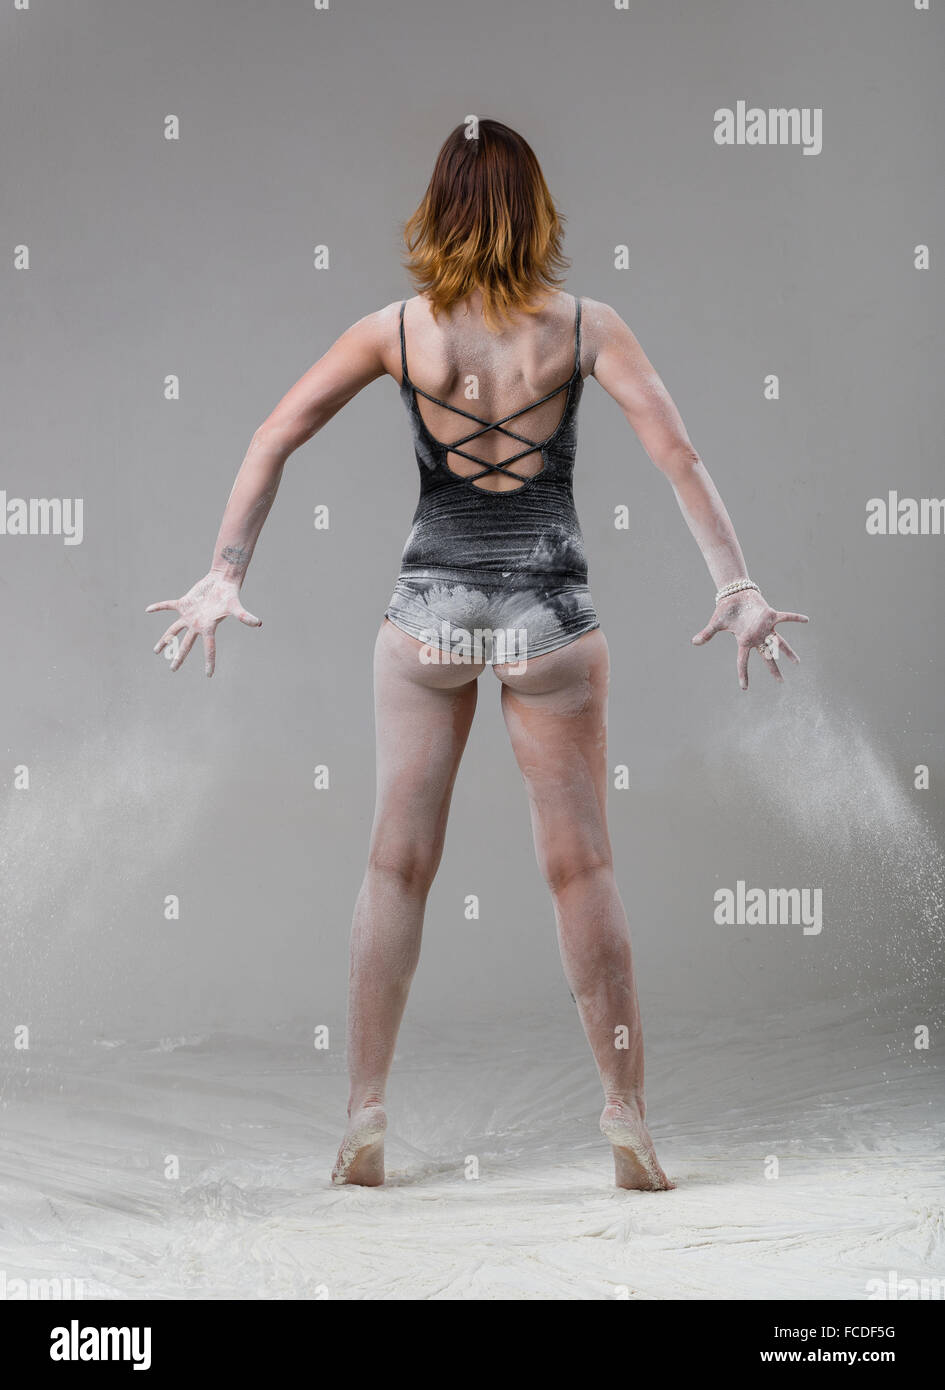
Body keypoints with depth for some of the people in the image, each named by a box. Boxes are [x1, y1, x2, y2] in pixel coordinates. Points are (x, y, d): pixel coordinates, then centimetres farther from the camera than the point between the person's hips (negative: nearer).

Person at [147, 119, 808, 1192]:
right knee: (581, 869, 7)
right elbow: (676, 455, -9)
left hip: (429, 610, 1)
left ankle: (364, 1119, 12)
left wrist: (223, 577, -1)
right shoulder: (582, 326, -4)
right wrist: (737, 587, -7)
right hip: (549, 616, -1)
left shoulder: (397, 329, -2)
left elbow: (272, 440, -3)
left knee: (397, 864, 9)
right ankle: (627, 1119, 13)